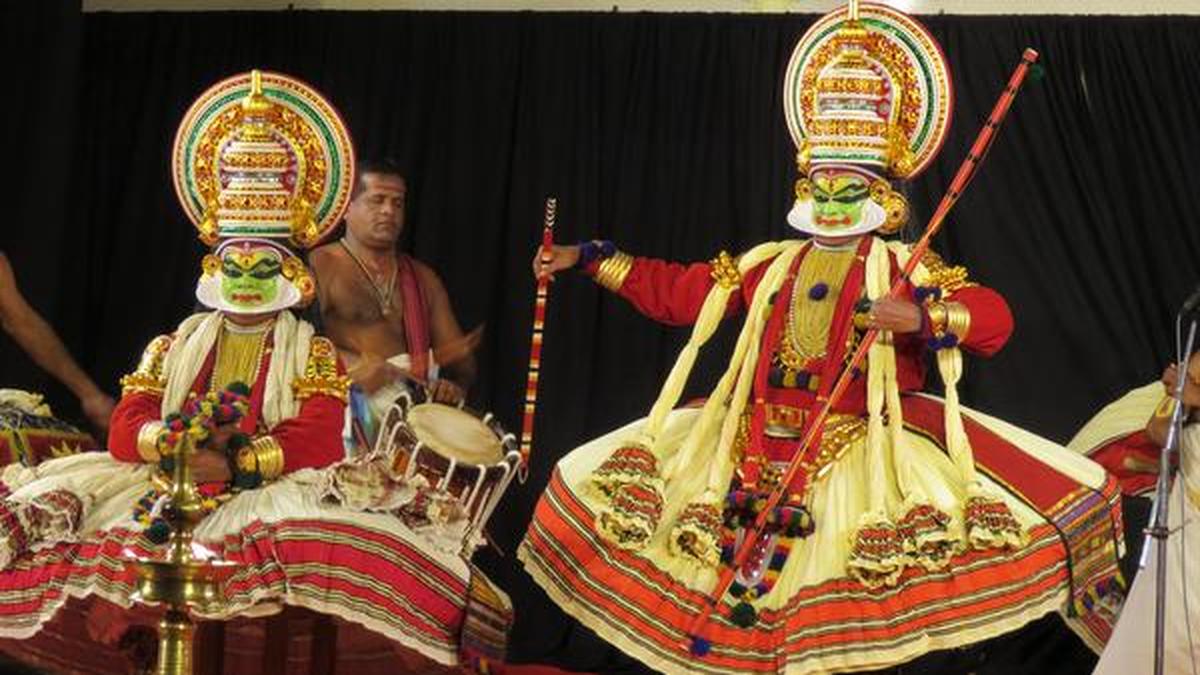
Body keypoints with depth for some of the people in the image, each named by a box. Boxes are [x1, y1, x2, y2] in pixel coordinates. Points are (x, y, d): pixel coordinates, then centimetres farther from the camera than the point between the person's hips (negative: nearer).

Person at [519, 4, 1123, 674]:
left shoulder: (907, 268, 4)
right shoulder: (767, 264, 17)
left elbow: (995, 317, -8)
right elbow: (675, 291, 20)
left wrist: (918, 318, -26)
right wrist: (589, 259, 18)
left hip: (865, 442, -3)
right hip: (758, 436, 4)